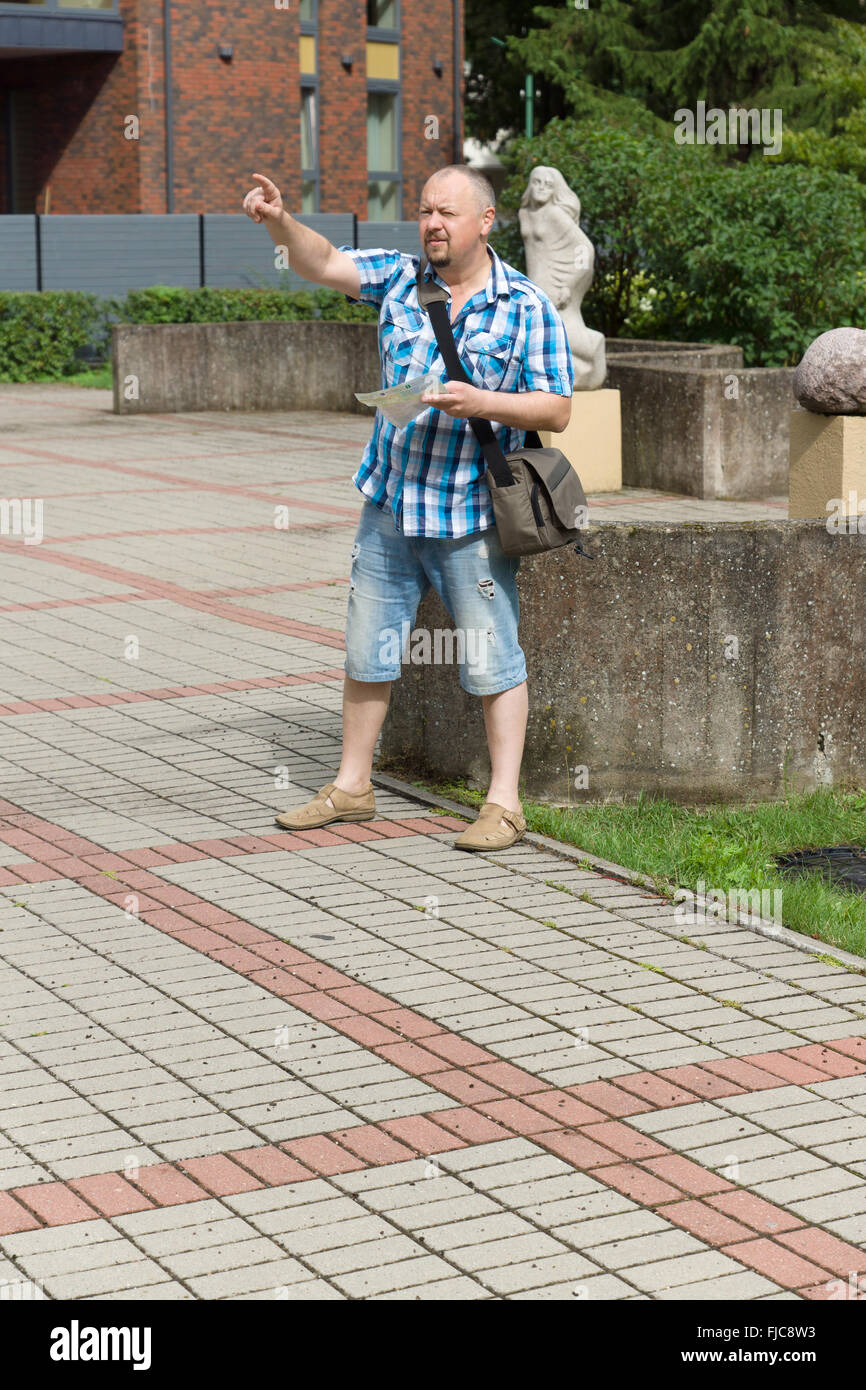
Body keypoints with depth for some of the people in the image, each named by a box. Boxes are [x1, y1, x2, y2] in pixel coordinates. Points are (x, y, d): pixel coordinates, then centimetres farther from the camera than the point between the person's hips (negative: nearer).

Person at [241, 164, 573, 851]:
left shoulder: (528, 307, -6)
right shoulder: (399, 277, 6)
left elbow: (557, 410, -7)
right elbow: (325, 263, -3)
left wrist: (483, 403, -21)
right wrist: (280, 221, -21)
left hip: (472, 516, -5)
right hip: (390, 505, 5)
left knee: (493, 663, 1)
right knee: (367, 650, 12)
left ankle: (504, 803, 9)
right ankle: (352, 786, 25)